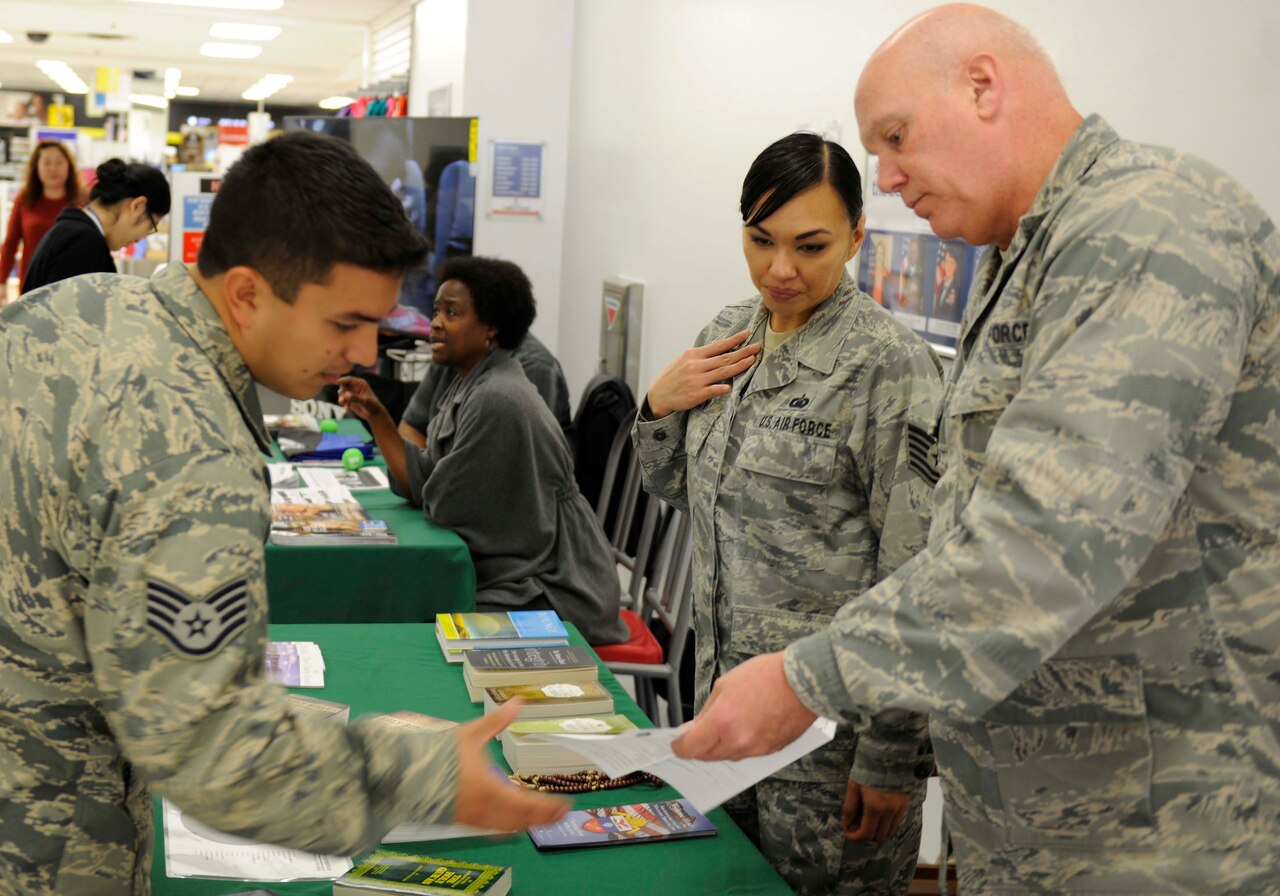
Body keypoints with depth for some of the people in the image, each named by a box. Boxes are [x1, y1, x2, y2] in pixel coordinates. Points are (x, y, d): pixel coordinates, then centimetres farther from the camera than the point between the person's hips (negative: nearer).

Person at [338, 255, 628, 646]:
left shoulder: (496, 401, -23)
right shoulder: (467, 387, 8)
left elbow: (444, 507, -16)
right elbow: (420, 485, 6)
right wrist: (376, 416, 0)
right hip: (512, 577, 9)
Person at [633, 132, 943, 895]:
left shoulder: (890, 365, -17)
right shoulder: (729, 334, 5)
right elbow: (673, 488, 17)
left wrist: (892, 758, -17)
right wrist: (660, 405, -3)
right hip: (726, 690, 7)